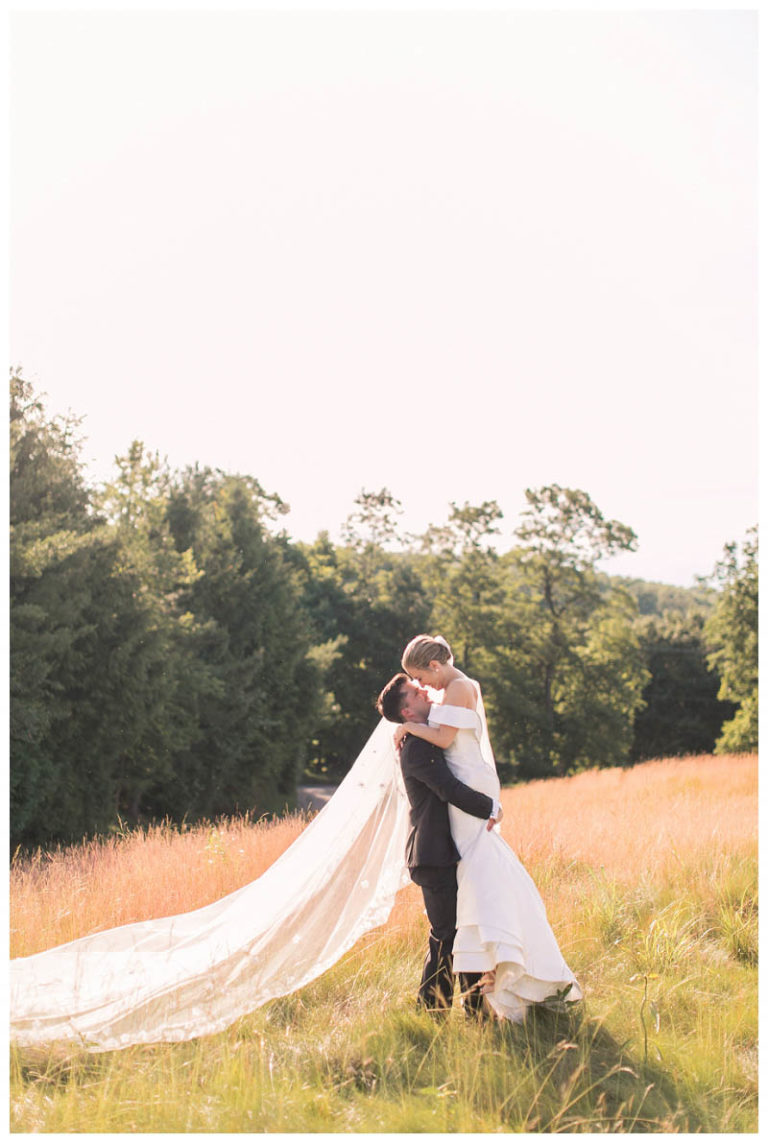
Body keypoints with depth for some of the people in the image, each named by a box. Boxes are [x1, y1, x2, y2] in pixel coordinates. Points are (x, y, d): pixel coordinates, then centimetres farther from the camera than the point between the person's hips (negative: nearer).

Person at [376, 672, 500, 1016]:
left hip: (446, 854, 10)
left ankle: (476, 1007, 24)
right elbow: (451, 790, -24)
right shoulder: (417, 747, -17)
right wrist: (492, 808, -11)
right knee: (445, 936, -4)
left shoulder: (427, 740, 16)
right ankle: (431, 1010, 7)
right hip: (435, 855, -10)